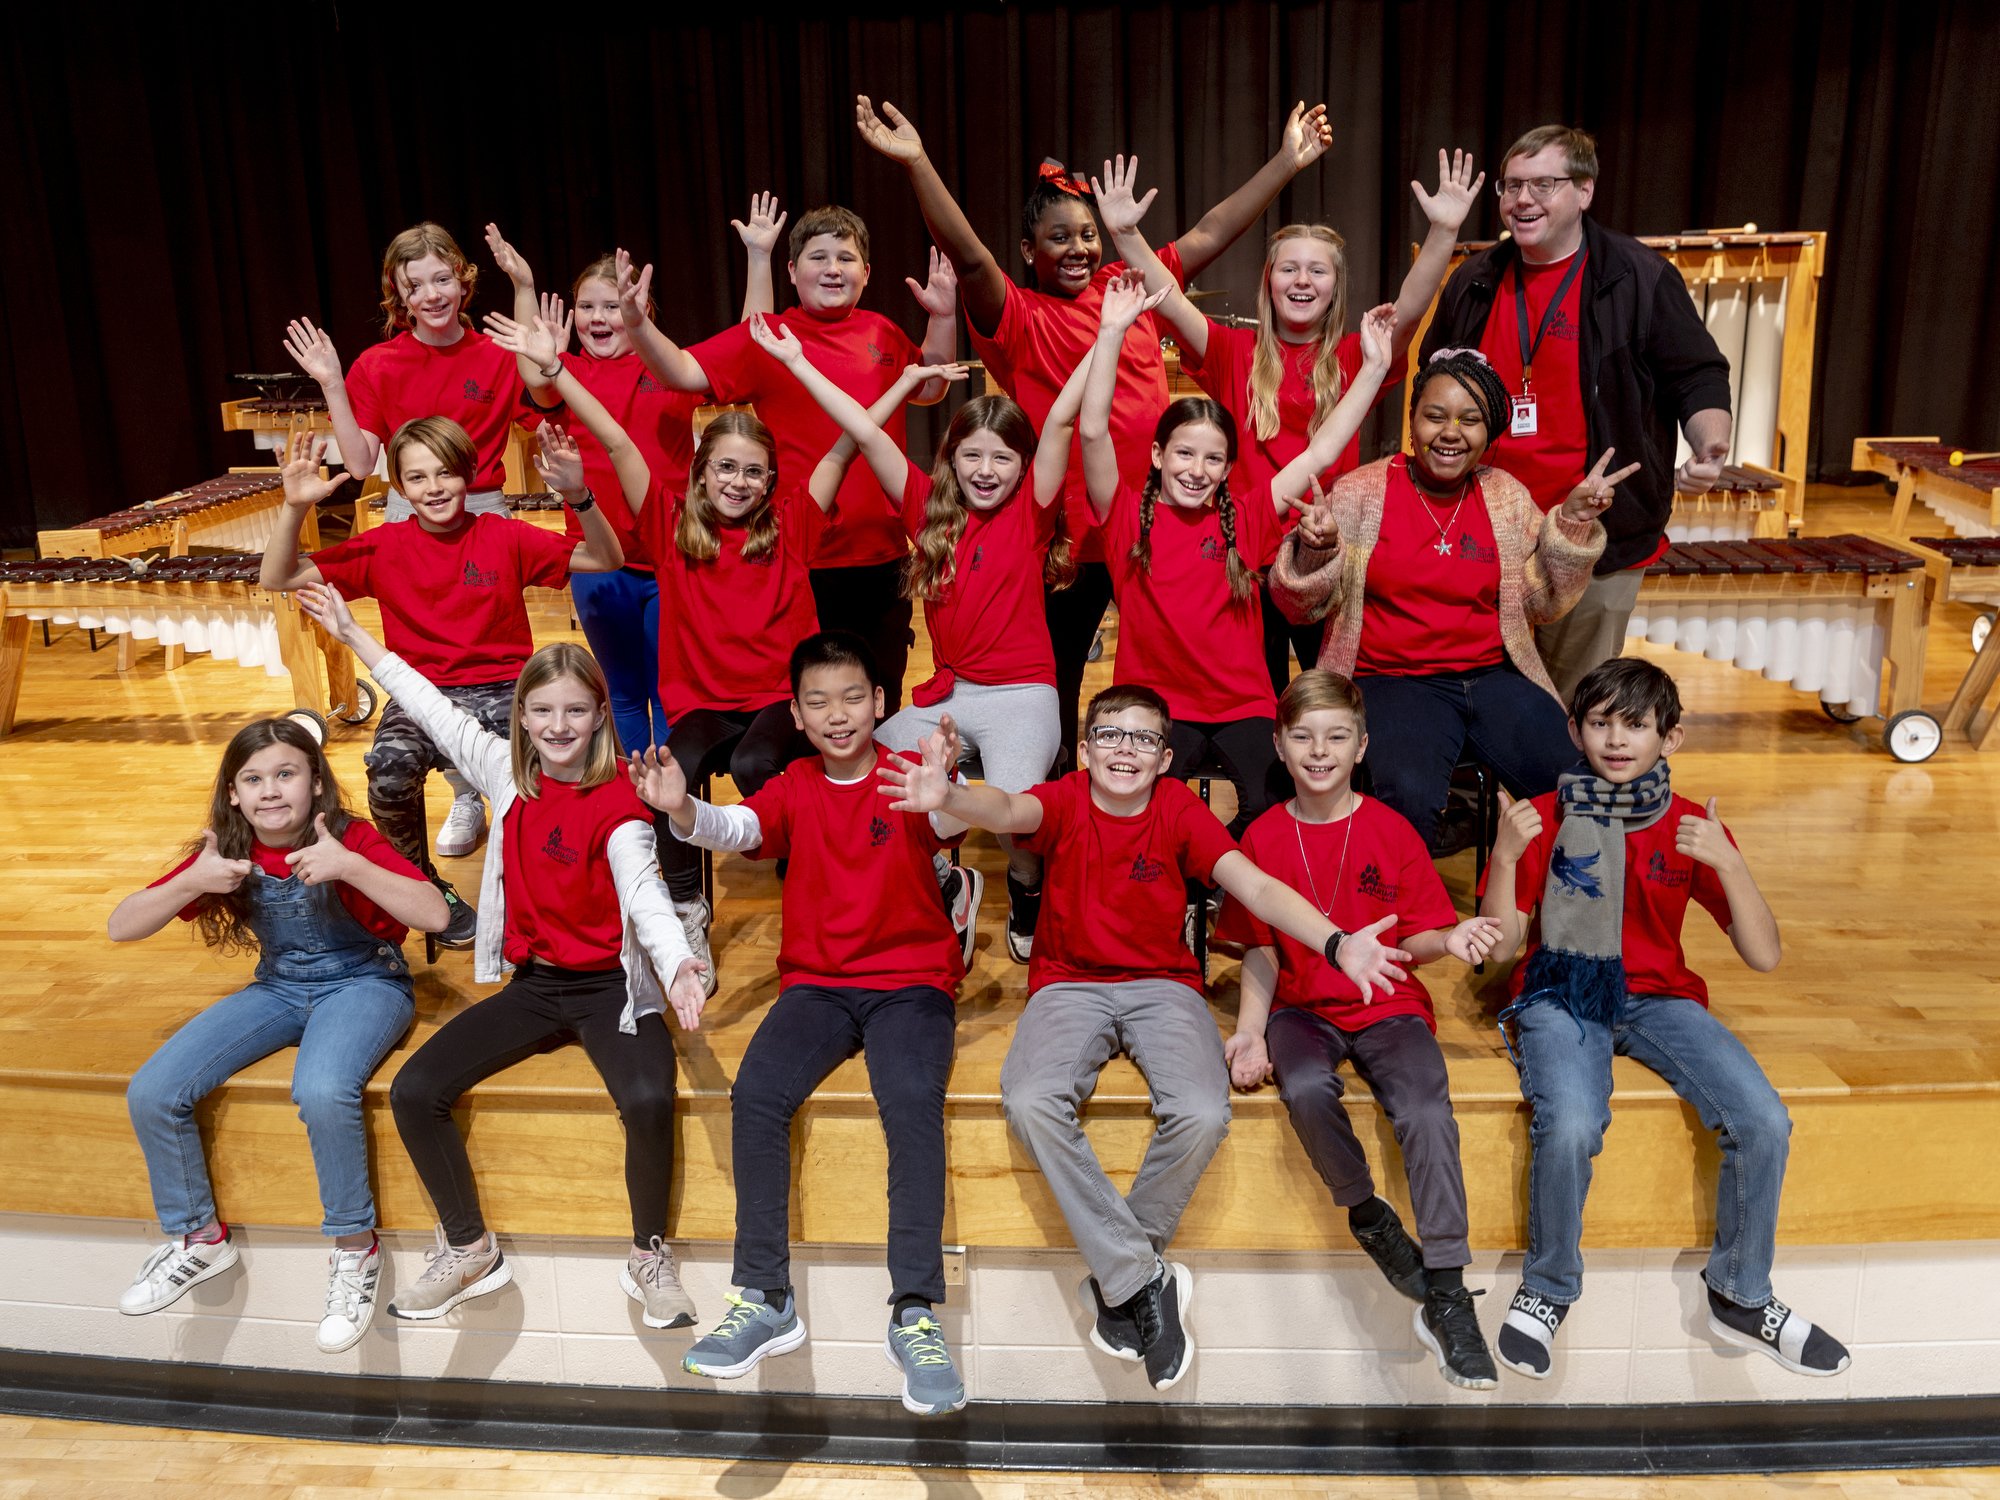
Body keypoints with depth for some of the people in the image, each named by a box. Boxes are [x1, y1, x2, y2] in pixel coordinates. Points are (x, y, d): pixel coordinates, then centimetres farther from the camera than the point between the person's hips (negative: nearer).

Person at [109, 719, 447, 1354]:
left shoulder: (351, 841, -16)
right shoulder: (226, 854, -3)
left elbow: (435, 914, -27)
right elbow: (120, 928, -5)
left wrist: (350, 866, -38)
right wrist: (191, 883, -23)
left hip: (363, 983, -5)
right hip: (279, 988, 5)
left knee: (321, 1091, -36)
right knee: (151, 1094, -12)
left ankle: (355, 1247, -12)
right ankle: (199, 1237, 13)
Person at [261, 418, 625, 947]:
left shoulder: (506, 537, 3)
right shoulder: (384, 547, 6)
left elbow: (606, 562, -2)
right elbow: (277, 580, 4)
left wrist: (579, 497, -19)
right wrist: (295, 506, -11)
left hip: (505, 691, 0)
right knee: (389, 771, -34)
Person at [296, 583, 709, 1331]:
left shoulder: (618, 801, -11)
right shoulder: (509, 773, 4)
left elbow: (643, 890, -24)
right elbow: (436, 711, 13)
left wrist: (676, 963, -43)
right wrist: (352, 633, 18)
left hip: (611, 986, -5)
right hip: (533, 982, 5)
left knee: (648, 1100, -32)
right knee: (414, 1090, -11)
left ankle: (649, 1256, -4)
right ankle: (469, 1249, 11)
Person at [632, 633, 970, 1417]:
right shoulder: (793, 790, 9)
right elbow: (737, 828, -11)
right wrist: (682, 810, -34)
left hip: (911, 979, -2)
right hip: (817, 983, 3)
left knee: (912, 1101, -30)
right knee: (756, 1092, -24)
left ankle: (915, 1315, -24)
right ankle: (765, 1299, -13)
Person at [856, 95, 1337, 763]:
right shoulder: (1018, 318, -6)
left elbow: (1210, 233, 11)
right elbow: (968, 256, -21)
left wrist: (1288, 160, 13)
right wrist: (917, 162, -33)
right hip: (1066, 537, -4)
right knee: (1056, 684, 10)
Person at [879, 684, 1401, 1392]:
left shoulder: (1180, 810, -1)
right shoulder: (1064, 801, -3)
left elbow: (1256, 885, -14)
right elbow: (1009, 810, -27)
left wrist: (1336, 941, -33)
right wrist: (949, 797, -52)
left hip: (1164, 984, 1)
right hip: (1069, 983, 0)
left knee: (1202, 1114, -29)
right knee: (1030, 1102, -31)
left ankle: (1114, 1278, -5)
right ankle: (1146, 1280, -17)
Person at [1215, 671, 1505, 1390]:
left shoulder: (1391, 831, 2)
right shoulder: (1263, 837, 4)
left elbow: (1414, 938, 4)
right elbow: (1261, 950, 4)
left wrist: (1448, 940, -19)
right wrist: (1250, 1030, -11)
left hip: (1388, 1005, 0)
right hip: (1301, 1007, 0)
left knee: (1425, 1108, -29)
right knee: (1306, 1089, -34)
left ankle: (1445, 1295, -20)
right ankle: (1366, 1214, -6)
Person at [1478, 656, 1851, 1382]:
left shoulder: (1692, 827, 3)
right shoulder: (1546, 818, -2)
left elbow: (1763, 956, -3)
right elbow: (1502, 945, -5)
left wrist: (1727, 864, -18)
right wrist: (1505, 855, -20)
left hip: (1658, 996, 3)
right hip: (1562, 995, -2)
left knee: (1764, 1124, -20)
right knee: (1569, 1128, -31)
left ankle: (1740, 1296, 6)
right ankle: (1547, 1291, -3)